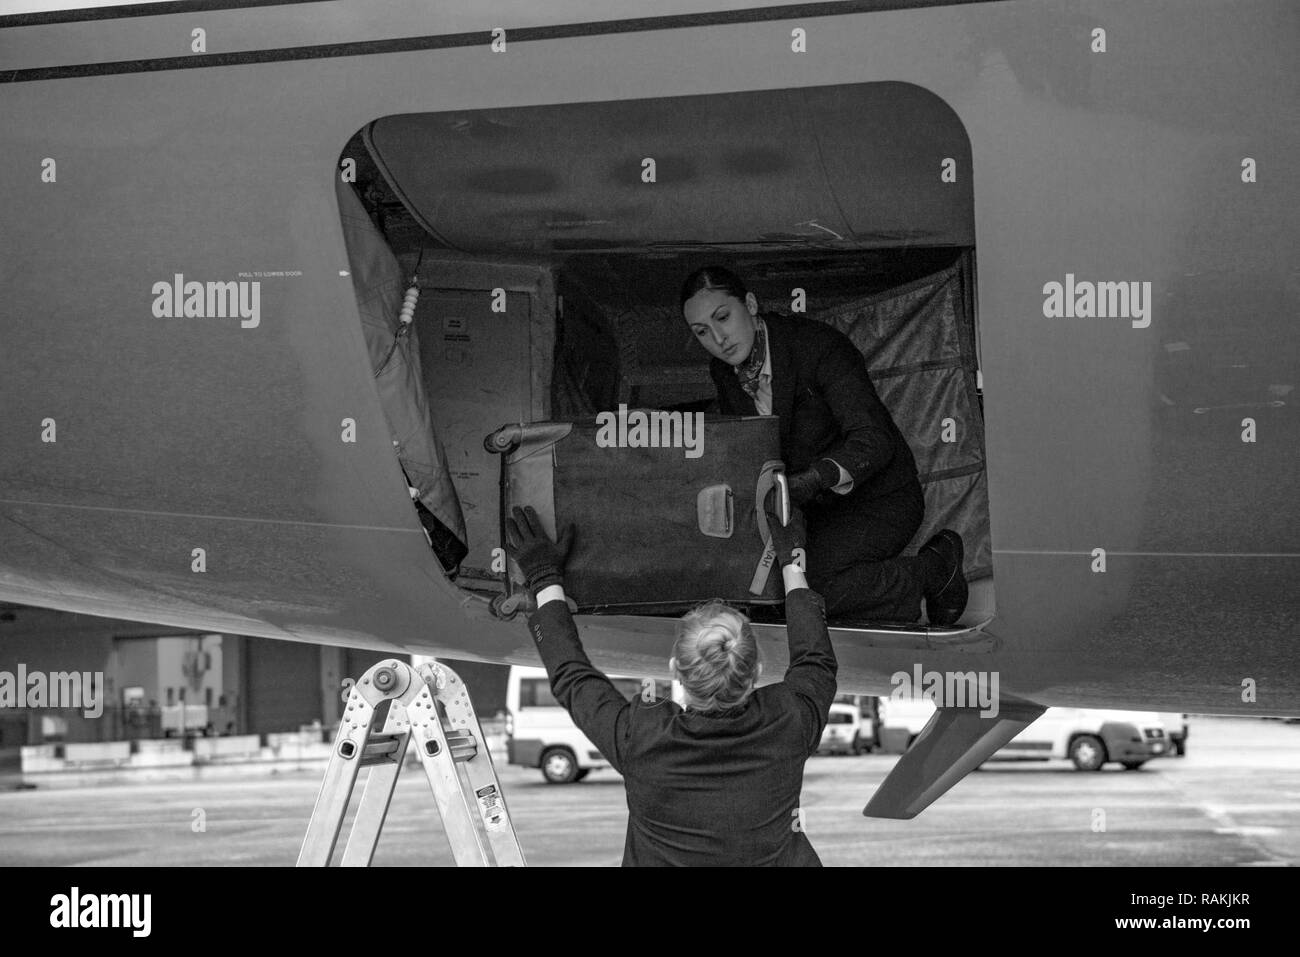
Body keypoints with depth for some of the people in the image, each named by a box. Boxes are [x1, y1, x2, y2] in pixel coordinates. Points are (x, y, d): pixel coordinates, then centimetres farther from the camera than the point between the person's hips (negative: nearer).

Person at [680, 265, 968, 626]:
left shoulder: (819, 346, -23)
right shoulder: (723, 371, -1)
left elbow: (872, 441, -32)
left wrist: (809, 481, -50)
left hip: (875, 498, -7)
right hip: (810, 503, 7)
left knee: (810, 586, -29)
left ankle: (934, 568, -7)